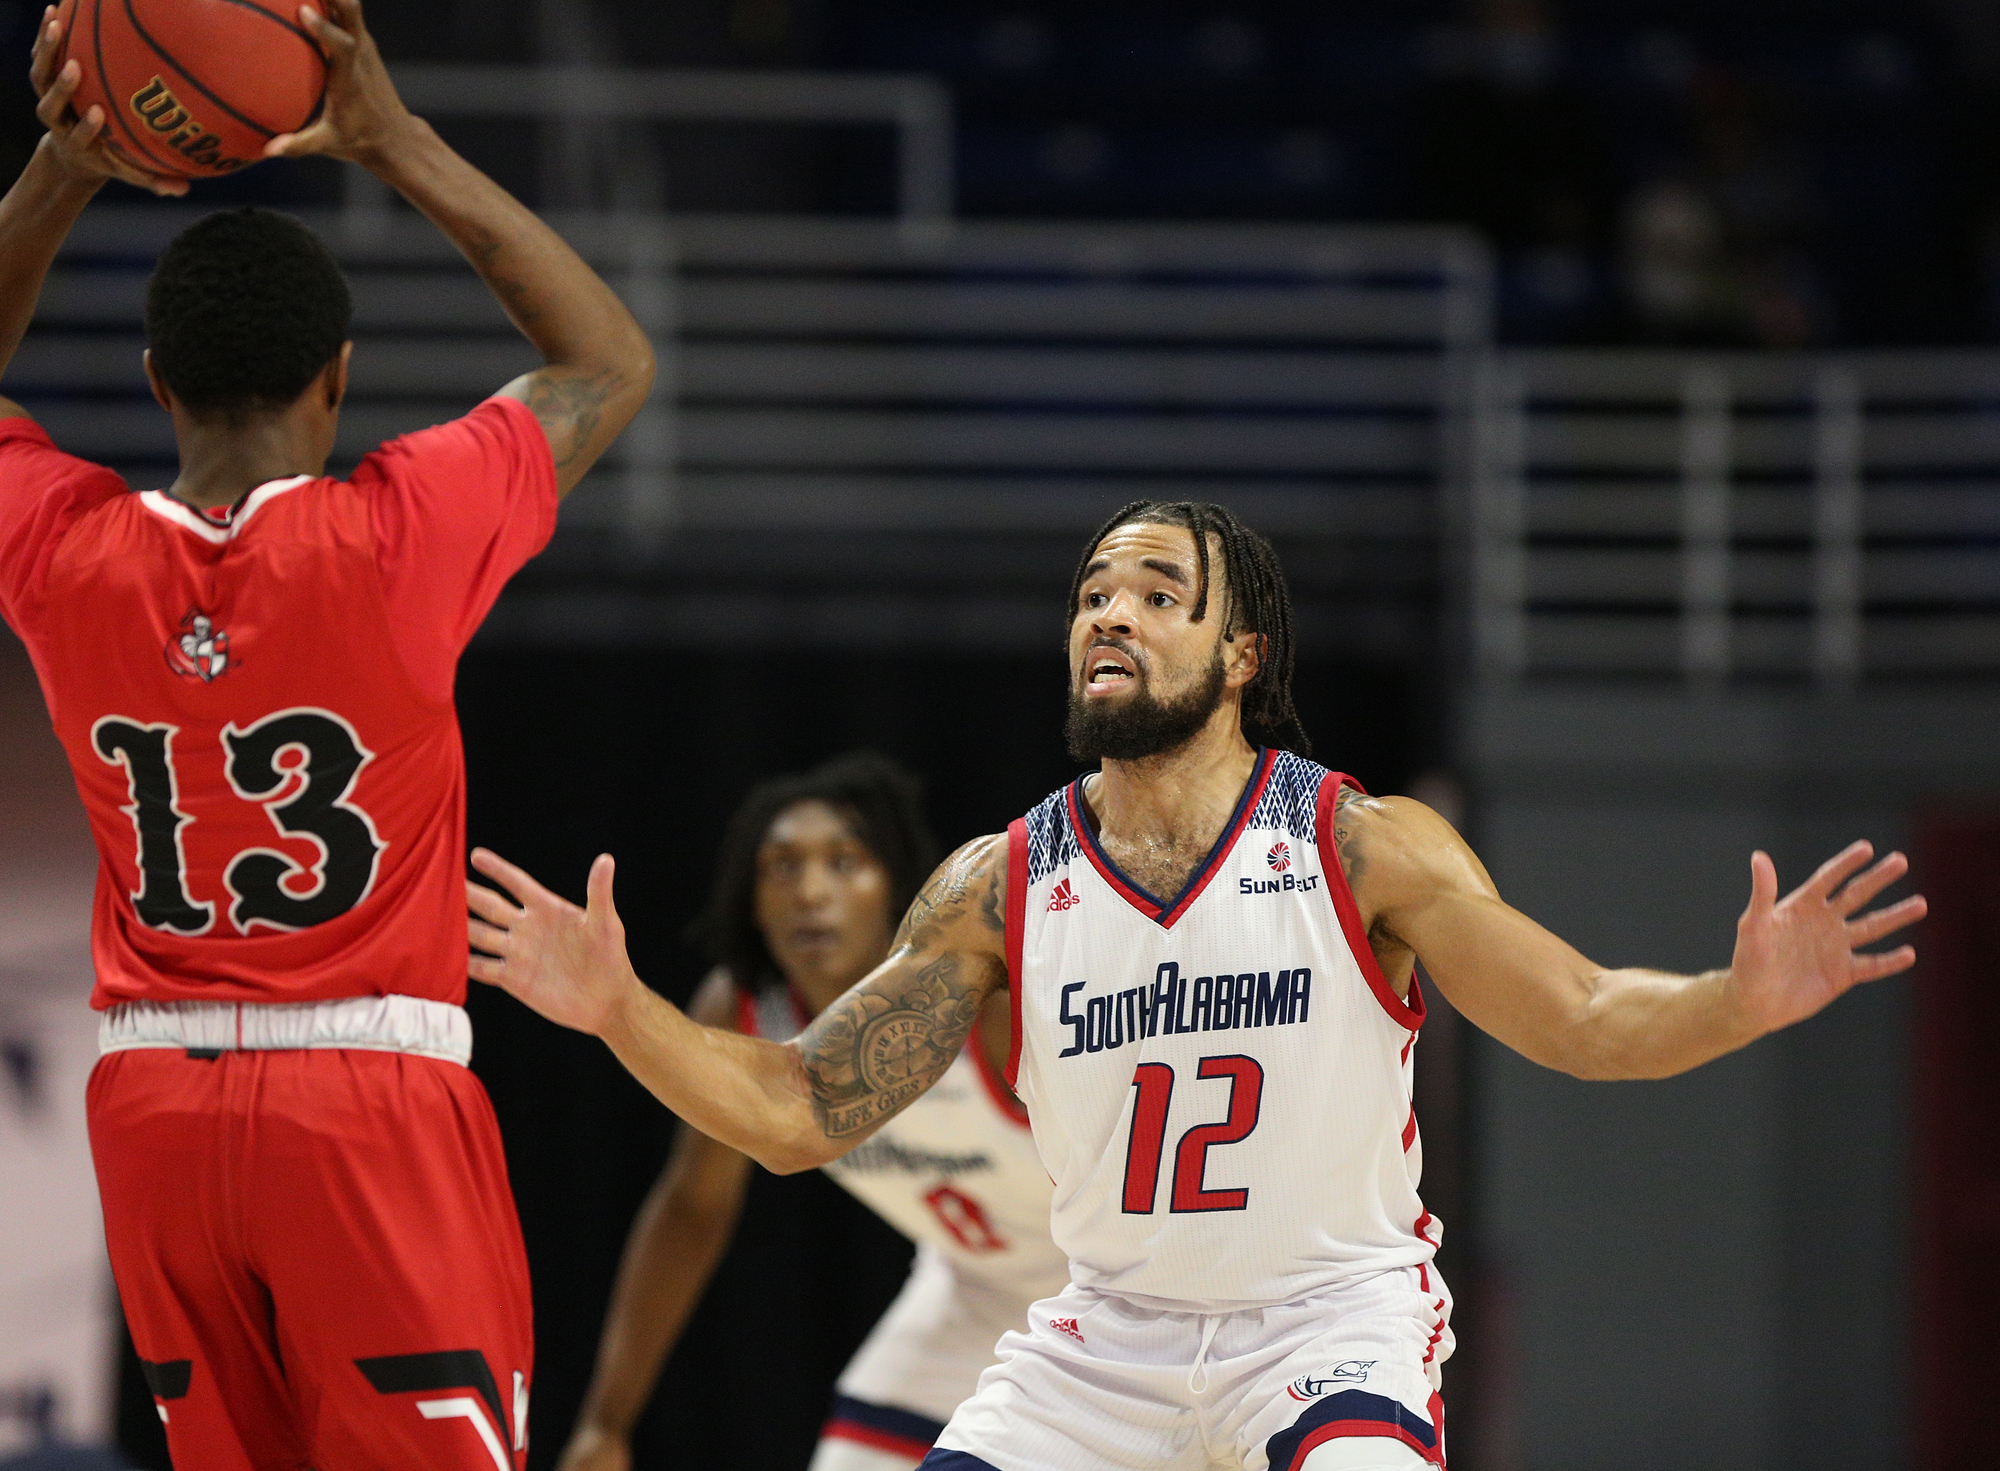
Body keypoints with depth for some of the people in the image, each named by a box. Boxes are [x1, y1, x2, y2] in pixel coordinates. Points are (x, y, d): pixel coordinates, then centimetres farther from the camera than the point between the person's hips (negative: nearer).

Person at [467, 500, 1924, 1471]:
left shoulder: (1367, 848, -11)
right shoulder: (1000, 885, -3)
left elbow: (1582, 1020, -17)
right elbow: (802, 1112, -2)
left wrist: (1738, 1001, -38)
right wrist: (622, 1012, -19)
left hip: (1337, 1307, -4)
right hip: (1111, 1323, 4)